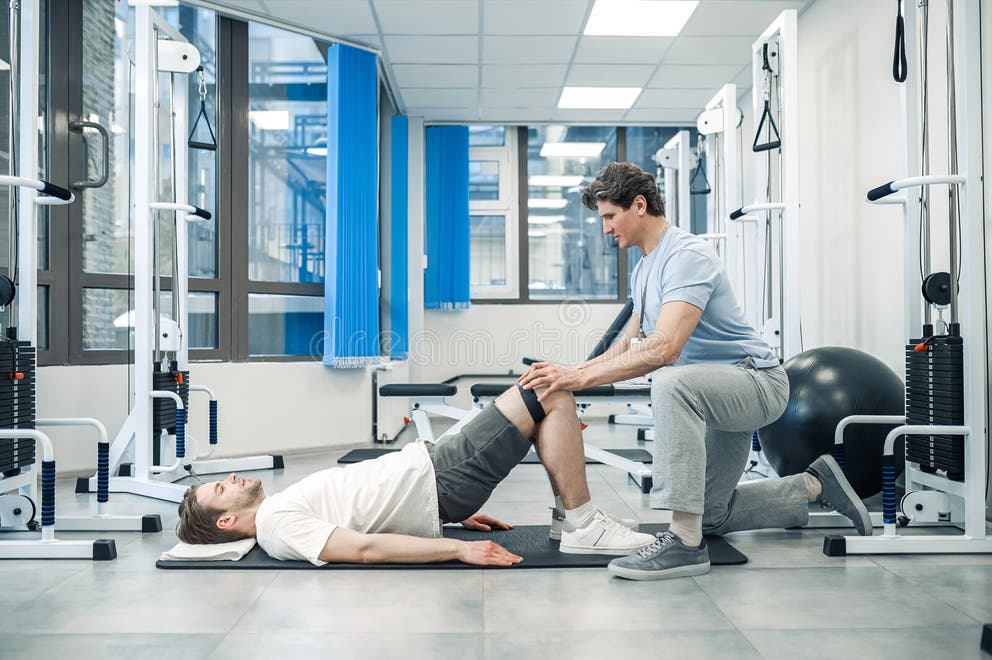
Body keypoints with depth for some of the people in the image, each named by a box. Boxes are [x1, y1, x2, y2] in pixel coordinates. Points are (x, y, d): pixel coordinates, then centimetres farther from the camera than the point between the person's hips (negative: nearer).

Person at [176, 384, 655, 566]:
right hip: (438, 480, -9)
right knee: (554, 396, -11)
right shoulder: (278, 526, -13)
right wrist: (459, 548, -30)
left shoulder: (281, 509, 17)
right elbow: (365, 548, -25)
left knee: (548, 392, 9)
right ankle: (581, 527, -4)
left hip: (427, 468, 9)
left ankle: (570, 515, 14)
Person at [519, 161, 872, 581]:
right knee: (710, 517, 17)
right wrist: (571, 372, -2)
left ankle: (685, 542, -39)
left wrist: (581, 378, -36)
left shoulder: (686, 256, -23)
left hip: (756, 382, -10)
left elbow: (665, 348, -35)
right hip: (720, 394, 10)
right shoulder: (644, 267, 10)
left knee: (671, 383, -41)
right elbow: (631, 344, 13)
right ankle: (814, 486, 32)